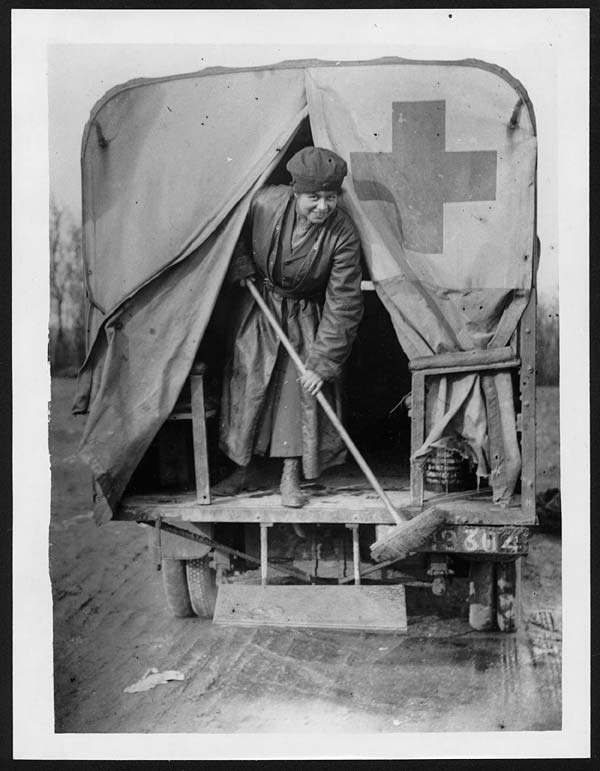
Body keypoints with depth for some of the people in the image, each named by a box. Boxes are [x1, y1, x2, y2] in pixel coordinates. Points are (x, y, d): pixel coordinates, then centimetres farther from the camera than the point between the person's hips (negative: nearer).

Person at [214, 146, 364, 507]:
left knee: (301, 389, -6)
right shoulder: (265, 203, -22)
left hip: (305, 317, -2)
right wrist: (242, 268, -11)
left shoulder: (343, 234, -26)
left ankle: (291, 477, 10)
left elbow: (343, 305, -23)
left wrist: (322, 364, -25)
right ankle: (245, 471, 20)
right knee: (246, 383, 4)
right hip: (259, 307, 2)